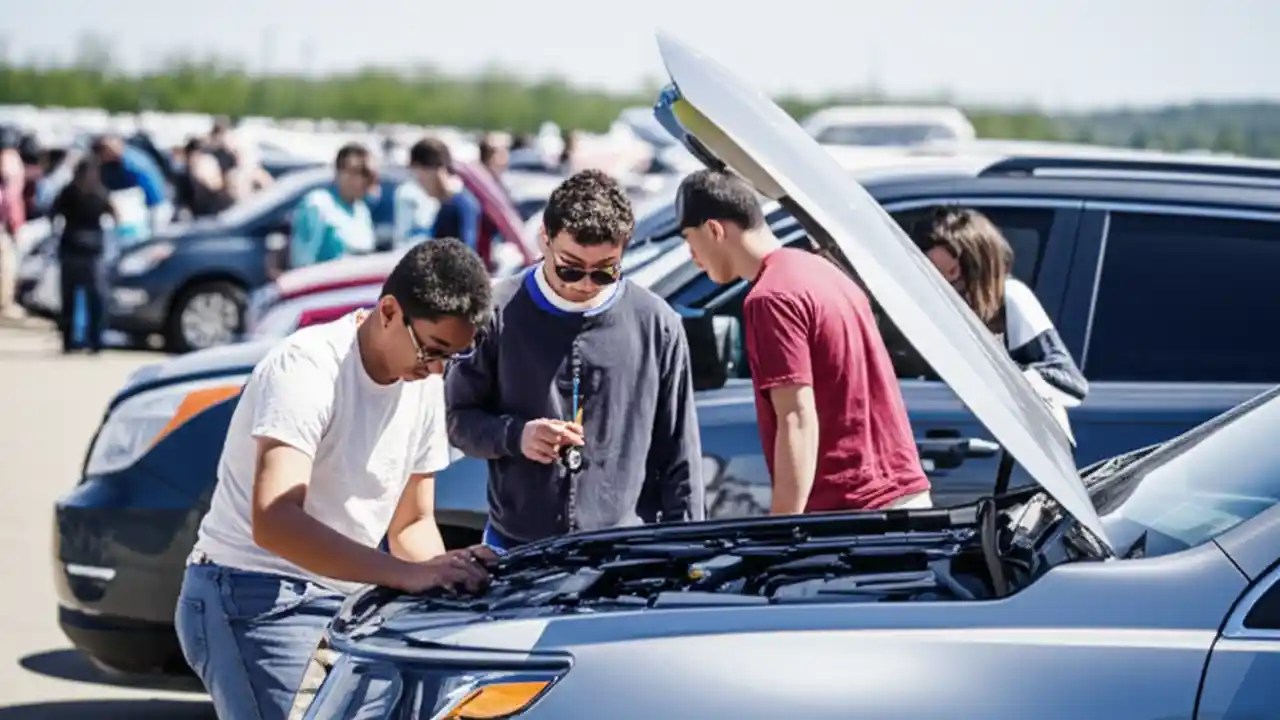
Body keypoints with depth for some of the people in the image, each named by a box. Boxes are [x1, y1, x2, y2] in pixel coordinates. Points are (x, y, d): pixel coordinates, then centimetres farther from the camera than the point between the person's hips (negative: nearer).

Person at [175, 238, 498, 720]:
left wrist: (443, 575, -10)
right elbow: (272, 521, -32)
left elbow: (412, 523, 14)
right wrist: (406, 574, -39)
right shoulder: (307, 368, -19)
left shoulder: (425, 384, 6)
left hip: (344, 603, 8)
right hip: (252, 600, -8)